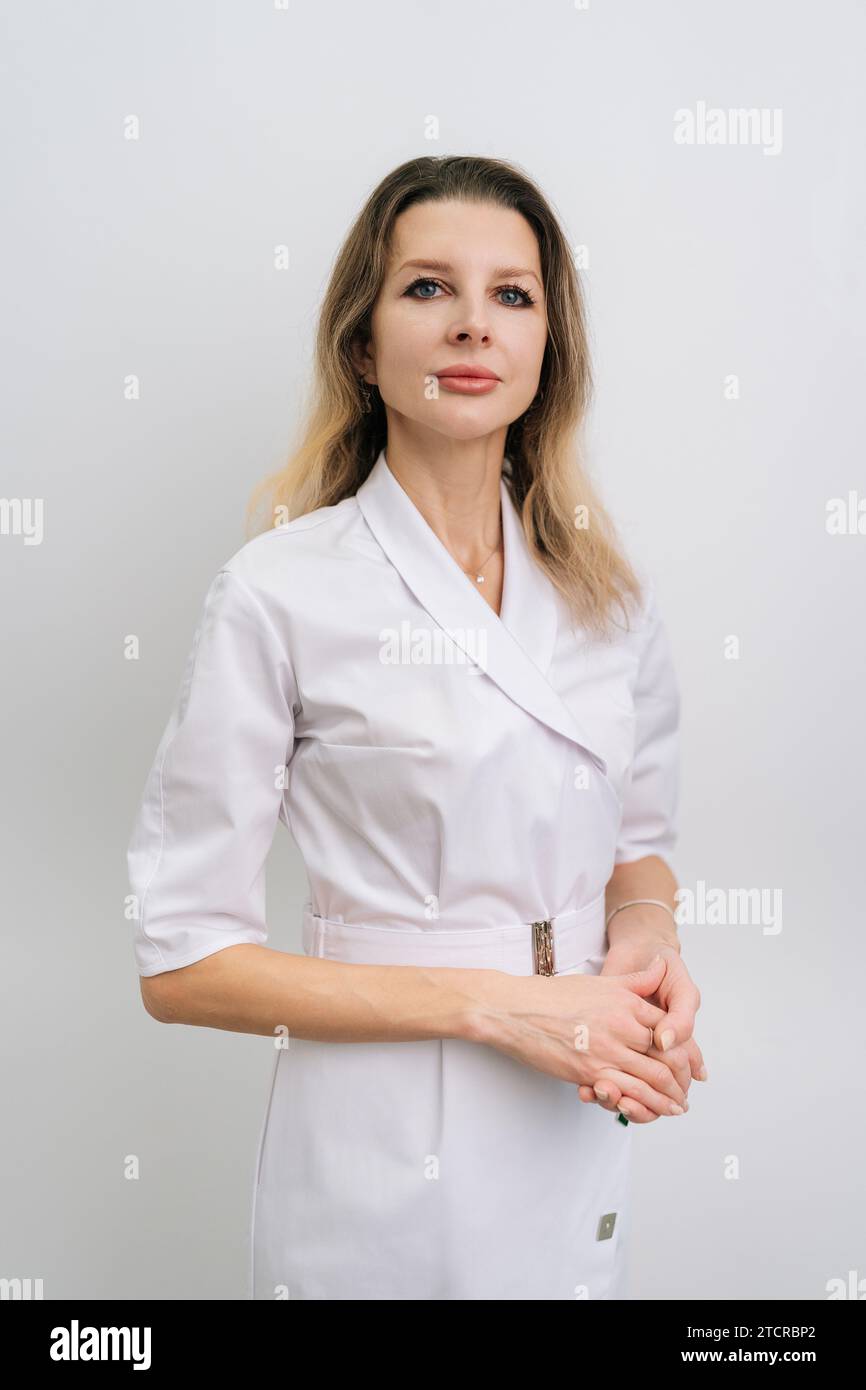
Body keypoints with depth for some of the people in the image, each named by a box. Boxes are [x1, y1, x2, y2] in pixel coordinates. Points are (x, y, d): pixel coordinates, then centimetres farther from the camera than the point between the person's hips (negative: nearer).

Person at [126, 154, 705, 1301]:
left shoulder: (607, 592, 1)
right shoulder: (281, 593, -13)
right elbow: (182, 962, -12)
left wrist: (647, 935, -8)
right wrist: (498, 1001, -18)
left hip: (580, 1147, 5)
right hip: (385, 1168, -4)